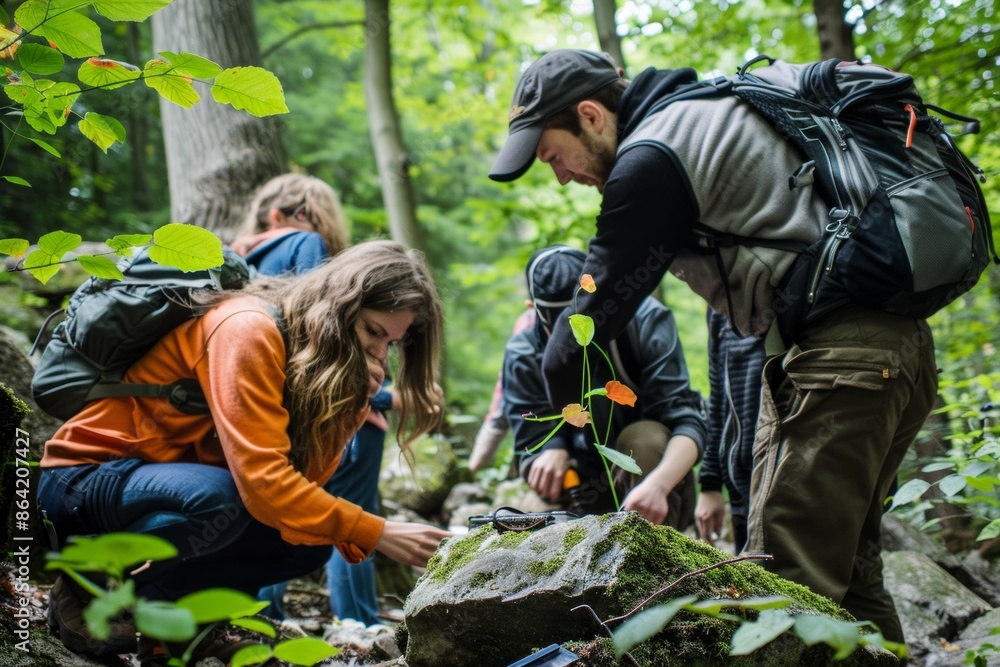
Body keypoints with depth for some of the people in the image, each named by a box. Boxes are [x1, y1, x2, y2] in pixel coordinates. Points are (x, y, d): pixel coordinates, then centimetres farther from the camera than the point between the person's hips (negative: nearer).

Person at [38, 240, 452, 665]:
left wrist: (353, 403, -17)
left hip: (171, 481, 8)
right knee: (217, 497, -36)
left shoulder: (312, 347, 0)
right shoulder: (249, 330, -25)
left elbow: (304, 477, -5)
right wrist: (376, 533, -29)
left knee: (309, 545, -5)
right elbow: (264, 482, -32)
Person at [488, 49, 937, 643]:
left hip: (836, 355, -10)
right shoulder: (709, 111, 20)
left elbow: (601, 301, -7)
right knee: (846, 573, 15)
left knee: (787, 584, -10)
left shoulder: (650, 159, -10)